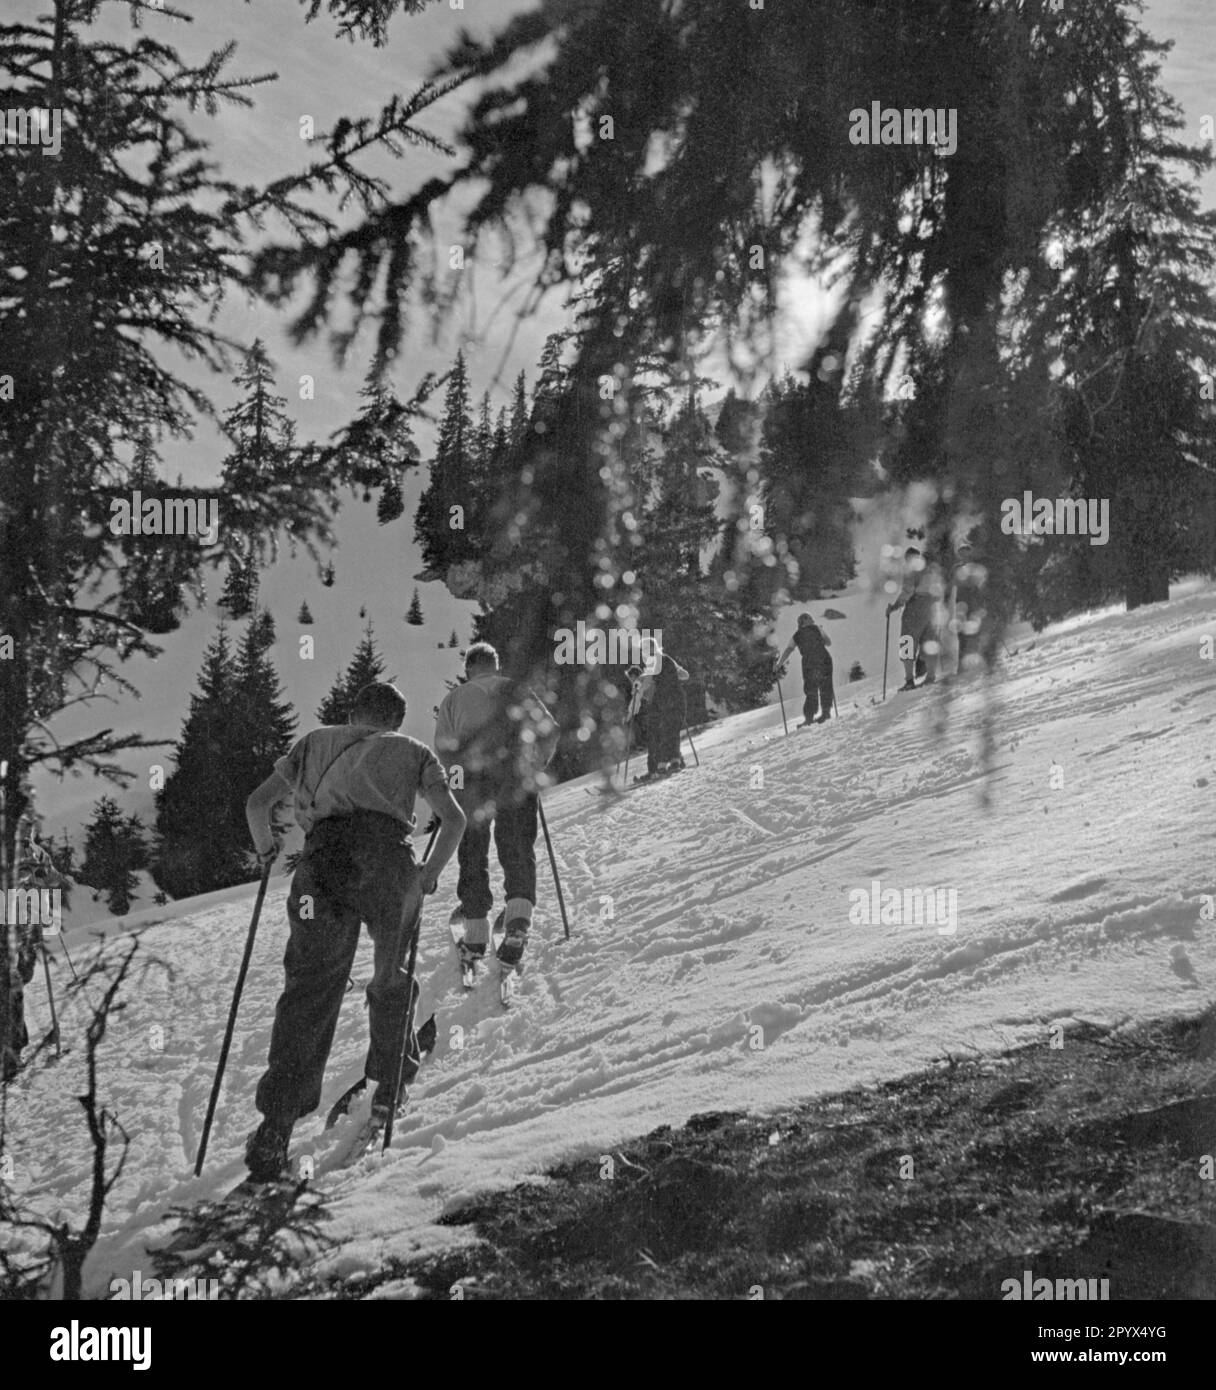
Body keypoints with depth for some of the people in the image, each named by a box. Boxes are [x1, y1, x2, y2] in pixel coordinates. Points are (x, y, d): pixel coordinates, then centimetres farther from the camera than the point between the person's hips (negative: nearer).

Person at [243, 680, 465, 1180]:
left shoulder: (317, 742, 30)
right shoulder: (412, 750, 26)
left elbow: (257, 803, 22)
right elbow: (454, 819, 11)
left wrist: (266, 851, 37)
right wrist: (430, 874, 21)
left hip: (325, 856, 0)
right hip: (389, 858, 0)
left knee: (310, 988, -3)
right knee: (390, 978, 23)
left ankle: (277, 1124, -15)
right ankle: (389, 1085, 35)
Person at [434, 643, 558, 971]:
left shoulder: (455, 698, 14)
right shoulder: (516, 692, 17)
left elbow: (443, 746, 2)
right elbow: (548, 728, 5)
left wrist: (454, 774, 13)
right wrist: (537, 766, 14)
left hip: (472, 775, 0)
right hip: (515, 775, 0)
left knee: (473, 856, 9)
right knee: (518, 851, 1)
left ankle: (476, 935, 9)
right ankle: (518, 916, -24)